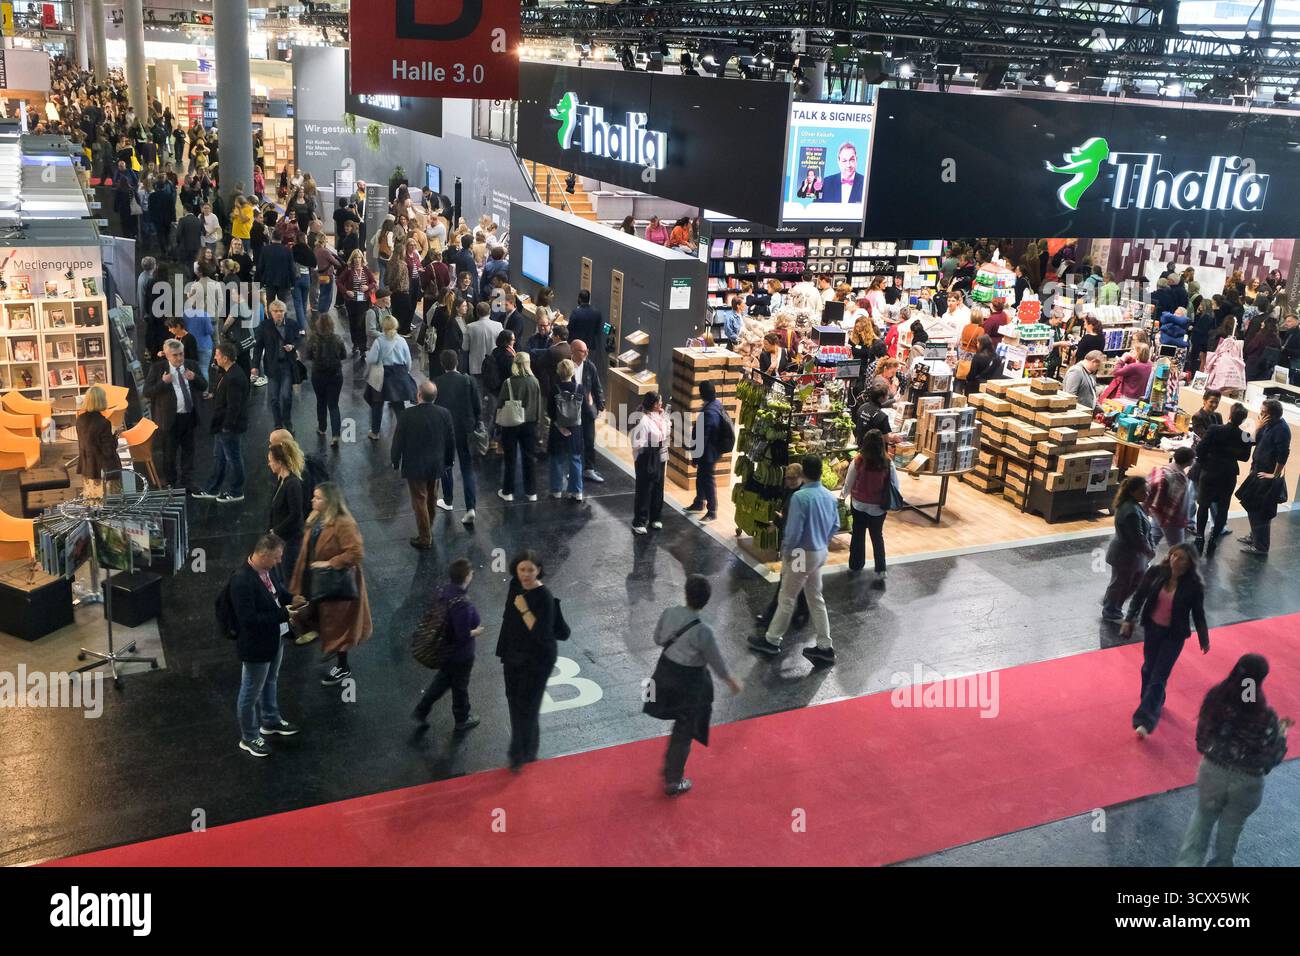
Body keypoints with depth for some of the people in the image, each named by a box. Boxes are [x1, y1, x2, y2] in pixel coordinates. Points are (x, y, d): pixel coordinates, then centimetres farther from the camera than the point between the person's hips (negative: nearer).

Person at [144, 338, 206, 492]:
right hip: (170, 418, -4)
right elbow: (147, 392, -10)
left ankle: (185, 482, 27)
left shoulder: (192, 365, 2)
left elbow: (204, 386, 5)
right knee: (169, 454, 9)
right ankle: (171, 484, 21)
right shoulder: (157, 368, -8)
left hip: (190, 416, 4)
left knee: (188, 450, 14)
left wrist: (194, 378, -15)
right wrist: (163, 382, -24)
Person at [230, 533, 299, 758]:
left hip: (276, 637, 8)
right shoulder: (241, 580, -32)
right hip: (256, 644, -8)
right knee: (251, 692, 12)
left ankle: (270, 720, 50)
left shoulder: (271, 568, -7)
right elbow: (248, 619, -31)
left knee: (270, 682, 29)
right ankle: (249, 738, 30)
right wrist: (283, 615, -30)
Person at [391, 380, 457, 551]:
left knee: (420, 501, 7)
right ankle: (428, 531, 36)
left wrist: (395, 461, 3)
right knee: (431, 499, 21)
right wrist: (449, 460, 15)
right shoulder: (444, 414, -10)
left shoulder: (407, 414, -20)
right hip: (436, 464, 4)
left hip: (415, 466, -4)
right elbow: (451, 440, 0)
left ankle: (425, 539, 13)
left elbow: (398, 440, -12)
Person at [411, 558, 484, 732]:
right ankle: (462, 720, 40)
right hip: (460, 654, -7)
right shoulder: (463, 604, -36)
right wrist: (476, 632, -11)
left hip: (443, 647, 7)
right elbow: (463, 635, -30)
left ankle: (421, 710, 37)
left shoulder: (443, 590, -11)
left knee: (443, 679, 30)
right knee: (460, 686, 17)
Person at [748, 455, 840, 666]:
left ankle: (771, 641, 20)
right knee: (816, 599, 16)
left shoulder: (800, 497, -24)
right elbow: (835, 525, 9)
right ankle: (825, 647, 19)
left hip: (803, 553, -7)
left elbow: (794, 531, -24)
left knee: (786, 599, 7)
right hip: (821, 552, 8)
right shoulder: (829, 496, 1)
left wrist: (787, 552, -9)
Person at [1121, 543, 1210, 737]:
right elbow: (1139, 596, 0)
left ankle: (1145, 721, -5)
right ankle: (1154, 702, 44)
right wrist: (1129, 619, -4)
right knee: (1149, 668, 18)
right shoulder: (1155, 573, -11)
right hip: (1152, 628, 4)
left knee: (1158, 677, -5)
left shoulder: (1194, 586, -17)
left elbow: (1198, 613, -5)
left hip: (1174, 634, -4)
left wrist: (1204, 639, 3)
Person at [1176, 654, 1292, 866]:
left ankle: (1187, 861, 32)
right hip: (1247, 782, -2)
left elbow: (1202, 736, -3)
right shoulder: (1266, 716, -25)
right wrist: (1282, 733, 1)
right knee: (1231, 826, 23)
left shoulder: (1215, 698, -16)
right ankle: (1220, 862, 43)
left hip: (1212, 771, 2)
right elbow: (1271, 759, -14)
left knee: (1203, 817, 27)